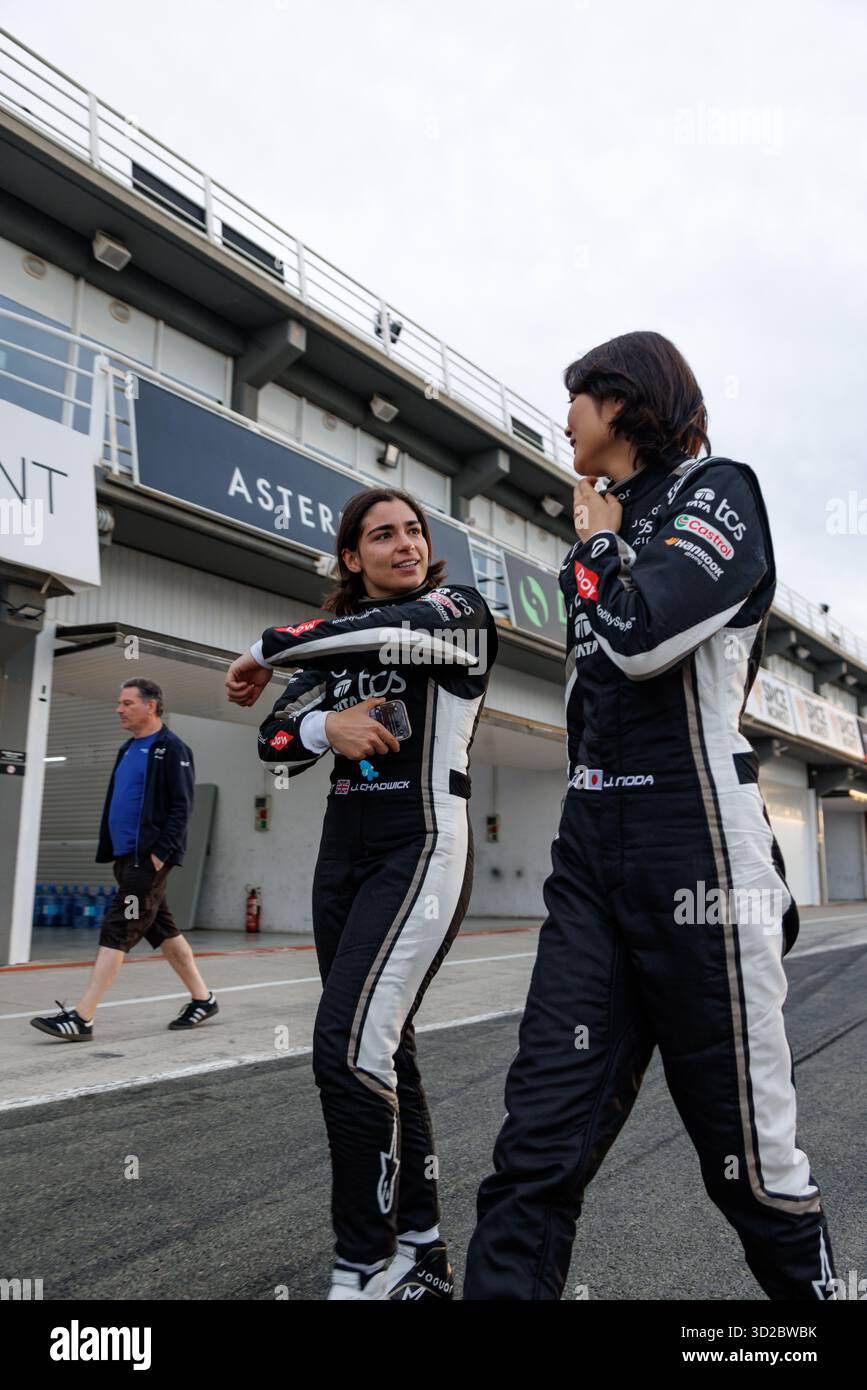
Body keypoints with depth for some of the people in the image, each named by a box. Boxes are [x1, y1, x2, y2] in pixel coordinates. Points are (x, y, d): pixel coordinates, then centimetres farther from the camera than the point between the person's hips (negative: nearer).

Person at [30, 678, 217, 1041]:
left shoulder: (171, 748, -8)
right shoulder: (127, 749, 17)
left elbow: (181, 808, -14)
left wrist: (160, 854, -19)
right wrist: (110, 852, 15)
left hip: (149, 859, -9)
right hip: (126, 857, 9)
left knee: (117, 932, -9)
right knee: (163, 931, 13)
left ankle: (81, 1019, -7)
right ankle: (203, 999, 24)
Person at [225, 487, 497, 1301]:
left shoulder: (457, 611, -2)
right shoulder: (337, 644, 14)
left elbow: (381, 631, -22)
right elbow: (275, 741, 10)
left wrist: (263, 651, -8)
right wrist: (328, 726, -14)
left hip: (421, 849, -7)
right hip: (343, 853, 7)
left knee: (349, 1049, -17)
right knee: (381, 1053, 9)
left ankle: (366, 1269, -2)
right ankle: (421, 1253, 22)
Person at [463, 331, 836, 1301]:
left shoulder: (718, 493, -1)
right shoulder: (607, 530, 21)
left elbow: (641, 635, -19)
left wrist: (596, 540, 0)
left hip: (691, 838, -6)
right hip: (591, 842, 7)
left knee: (746, 1146, 4)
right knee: (541, 1131, -1)